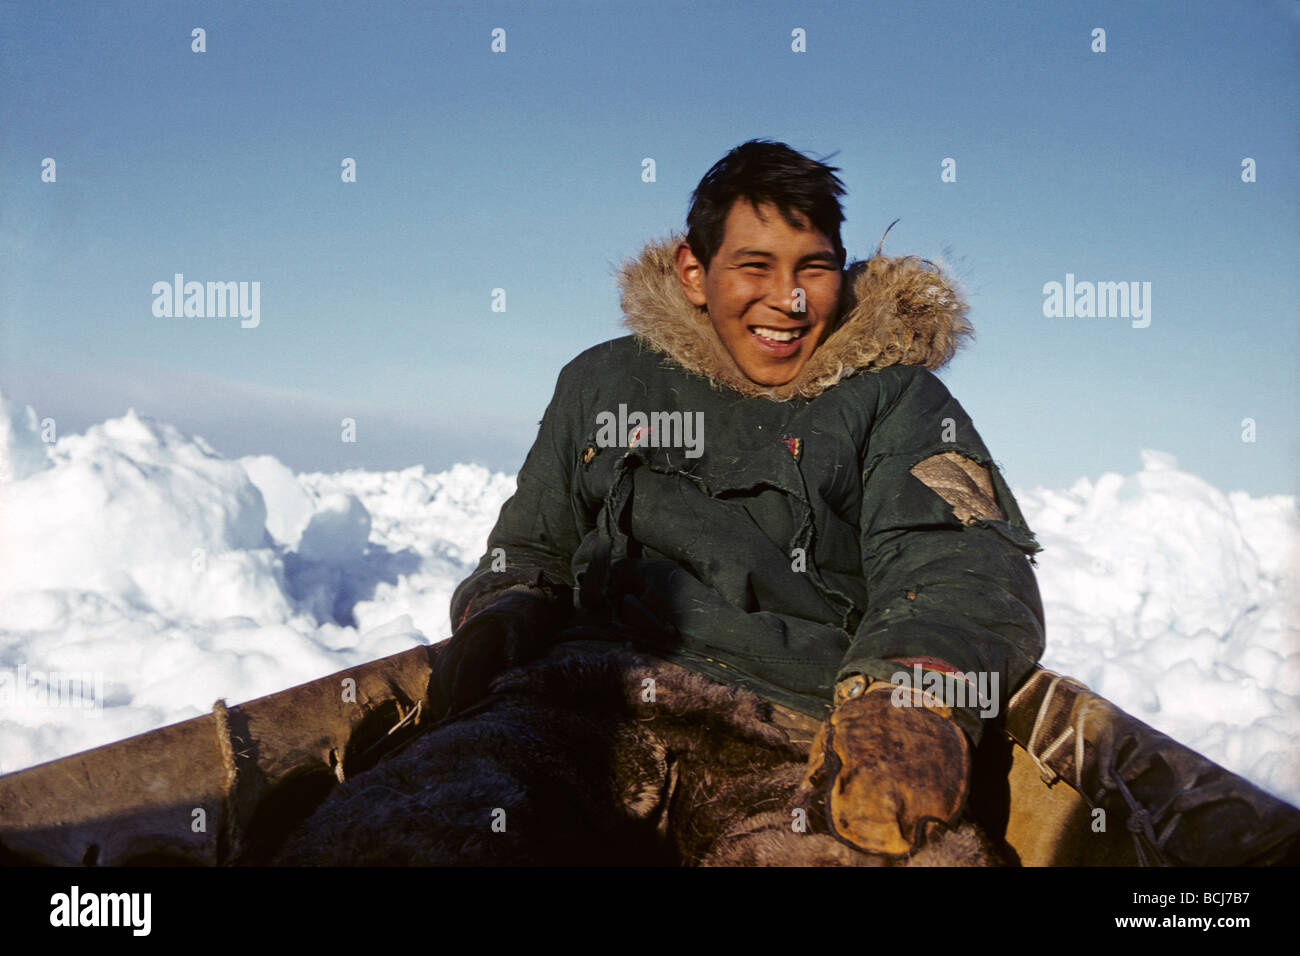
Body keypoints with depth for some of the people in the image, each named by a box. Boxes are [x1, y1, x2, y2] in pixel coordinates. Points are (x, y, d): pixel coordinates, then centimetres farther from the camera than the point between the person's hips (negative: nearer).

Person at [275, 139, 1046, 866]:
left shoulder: (896, 400, 17)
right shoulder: (604, 381, 25)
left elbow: (970, 571, 2)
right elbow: (531, 547, 32)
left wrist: (908, 701, -20)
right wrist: (494, 621, 7)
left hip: (796, 739, 0)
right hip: (583, 704, 1)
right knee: (366, 841, -28)